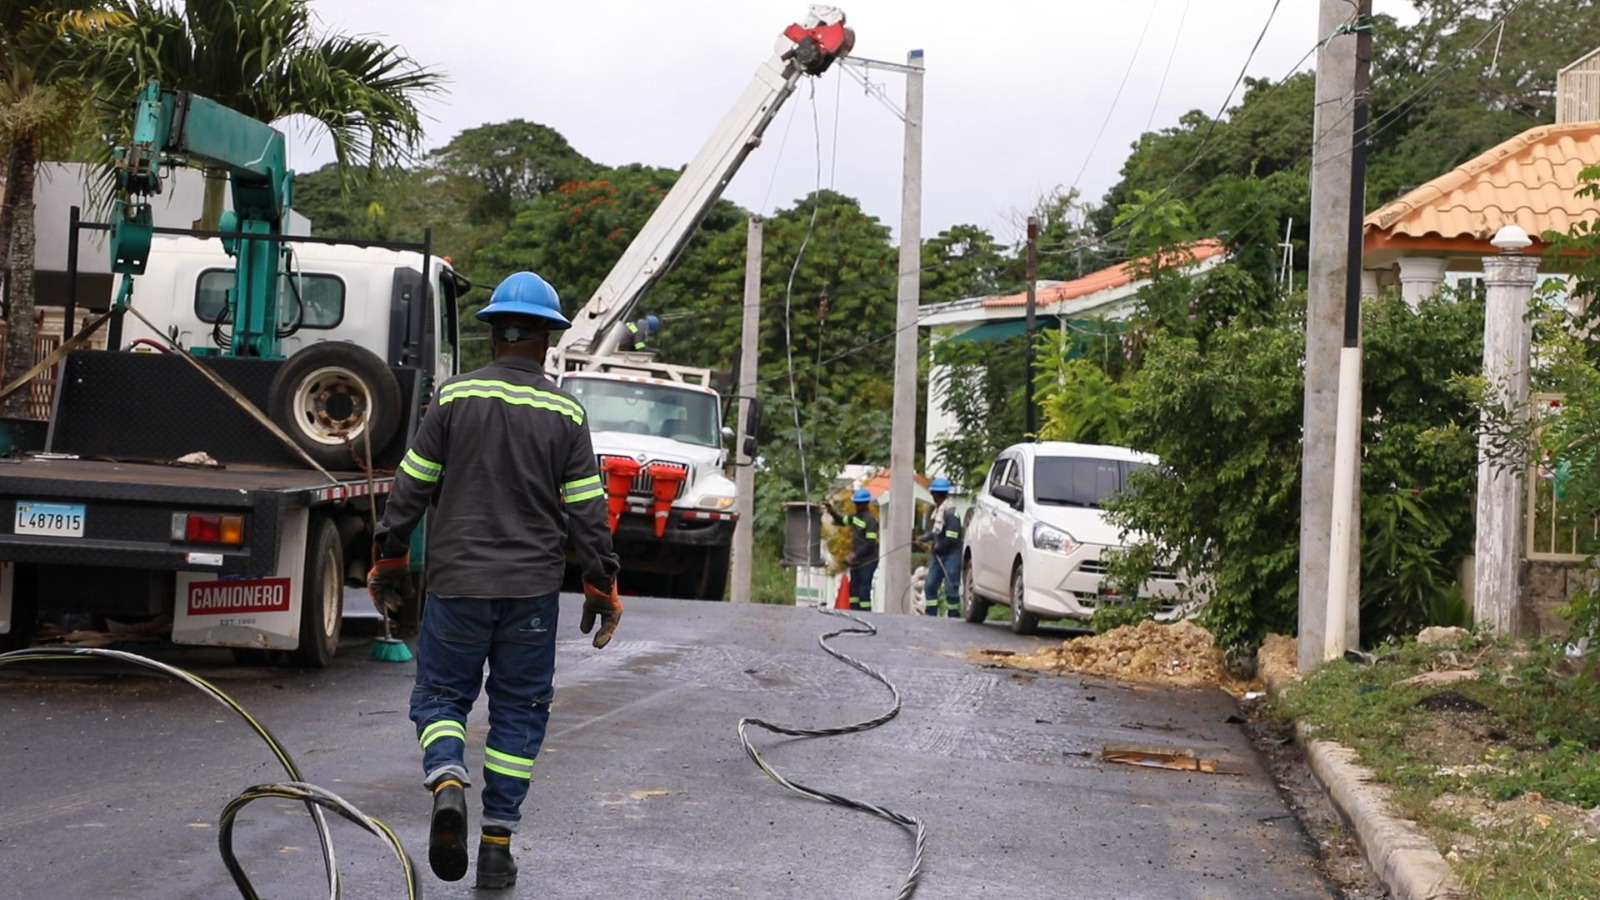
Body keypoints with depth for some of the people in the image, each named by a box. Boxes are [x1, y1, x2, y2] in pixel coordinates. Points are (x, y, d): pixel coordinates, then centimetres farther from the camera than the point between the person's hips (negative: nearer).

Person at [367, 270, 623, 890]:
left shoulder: (454, 397, -2)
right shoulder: (564, 413, -1)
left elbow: (411, 488, 0)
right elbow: (587, 510, 0)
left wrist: (389, 560, 11)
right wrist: (602, 586, 8)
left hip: (456, 584, 0)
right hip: (533, 589, 1)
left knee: (440, 694, 11)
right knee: (519, 710, 9)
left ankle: (447, 783, -18)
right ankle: (497, 846, 8)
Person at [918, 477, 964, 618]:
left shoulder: (950, 510, -18)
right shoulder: (937, 509, 11)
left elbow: (952, 537, -21)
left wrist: (936, 547, -13)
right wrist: (924, 538, 7)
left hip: (951, 554, -9)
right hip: (938, 554, 9)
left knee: (951, 588, -5)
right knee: (930, 585, 8)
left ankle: (953, 616, 3)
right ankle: (930, 615, 14)